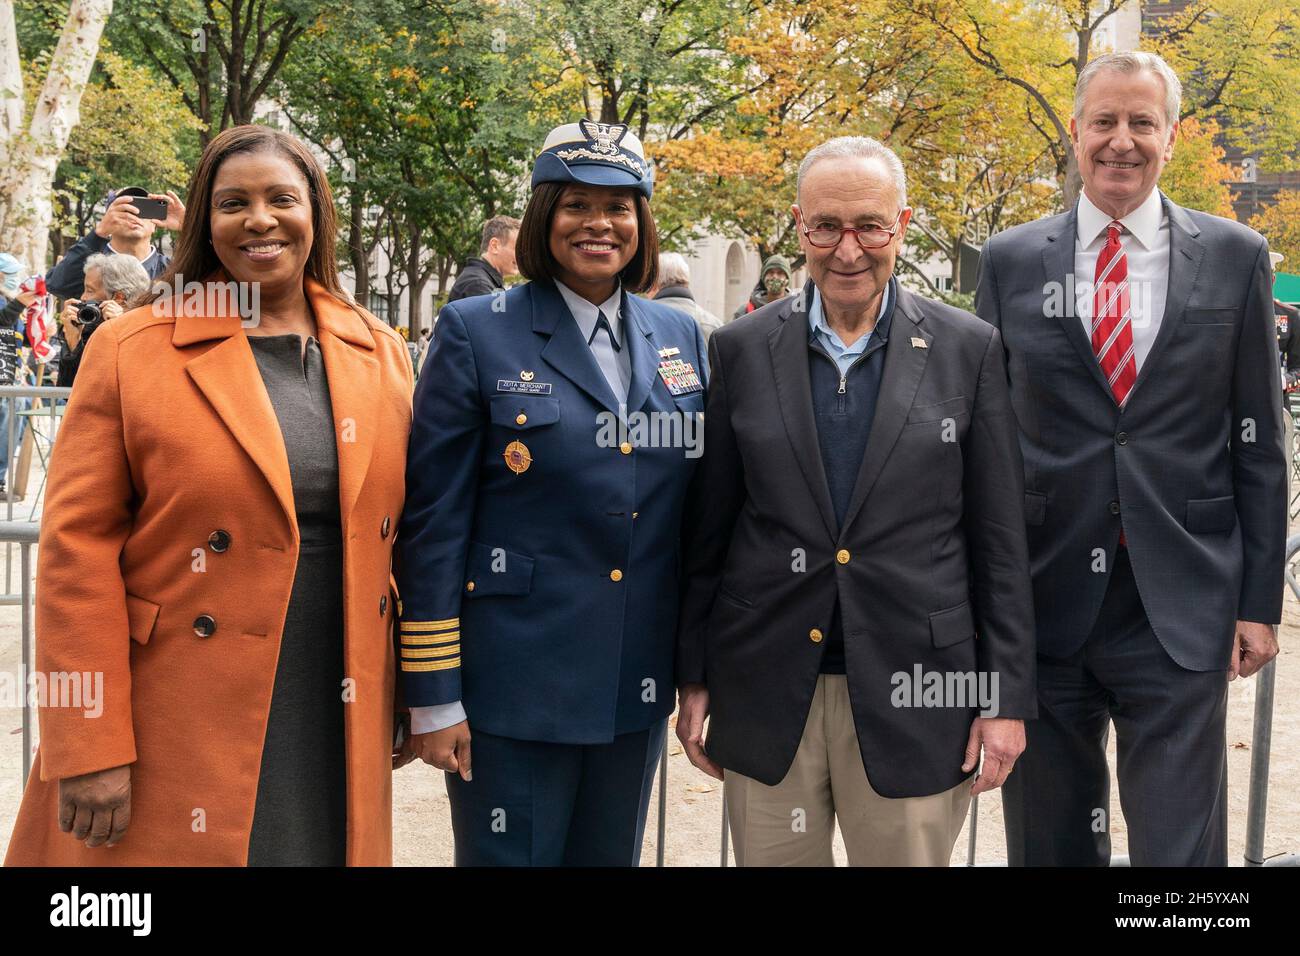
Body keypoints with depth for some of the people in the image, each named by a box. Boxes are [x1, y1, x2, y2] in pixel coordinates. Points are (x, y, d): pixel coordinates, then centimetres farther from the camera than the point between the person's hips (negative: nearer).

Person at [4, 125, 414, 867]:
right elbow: (77, 550, -7)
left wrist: (407, 698, 11)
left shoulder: (380, 353, 7)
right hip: (180, 735, -3)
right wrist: (89, 748, -11)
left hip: (340, 730, 3)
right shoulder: (129, 351, -4)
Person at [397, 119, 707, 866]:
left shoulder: (681, 339, 8)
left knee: (610, 855, 16)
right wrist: (433, 696, -9)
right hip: (515, 685, -4)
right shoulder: (477, 334, -6)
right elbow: (433, 523, -7)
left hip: (640, 685, 5)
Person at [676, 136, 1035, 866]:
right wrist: (694, 676, 6)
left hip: (912, 695, -1)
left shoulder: (970, 351, 0)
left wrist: (1008, 696, -2)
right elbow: (708, 530, 7)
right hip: (766, 692, 1)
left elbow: (1000, 539, 1)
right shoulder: (742, 350, 3)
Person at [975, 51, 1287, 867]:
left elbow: (1258, 442, 5)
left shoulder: (1235, 257, 4)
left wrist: (1260, 600, 1)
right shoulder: (1011, 262, 5)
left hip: (1181, 611, -1)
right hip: (1043, 606, 1)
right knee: (1050, 846, 12)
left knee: (1181, 848, 0)